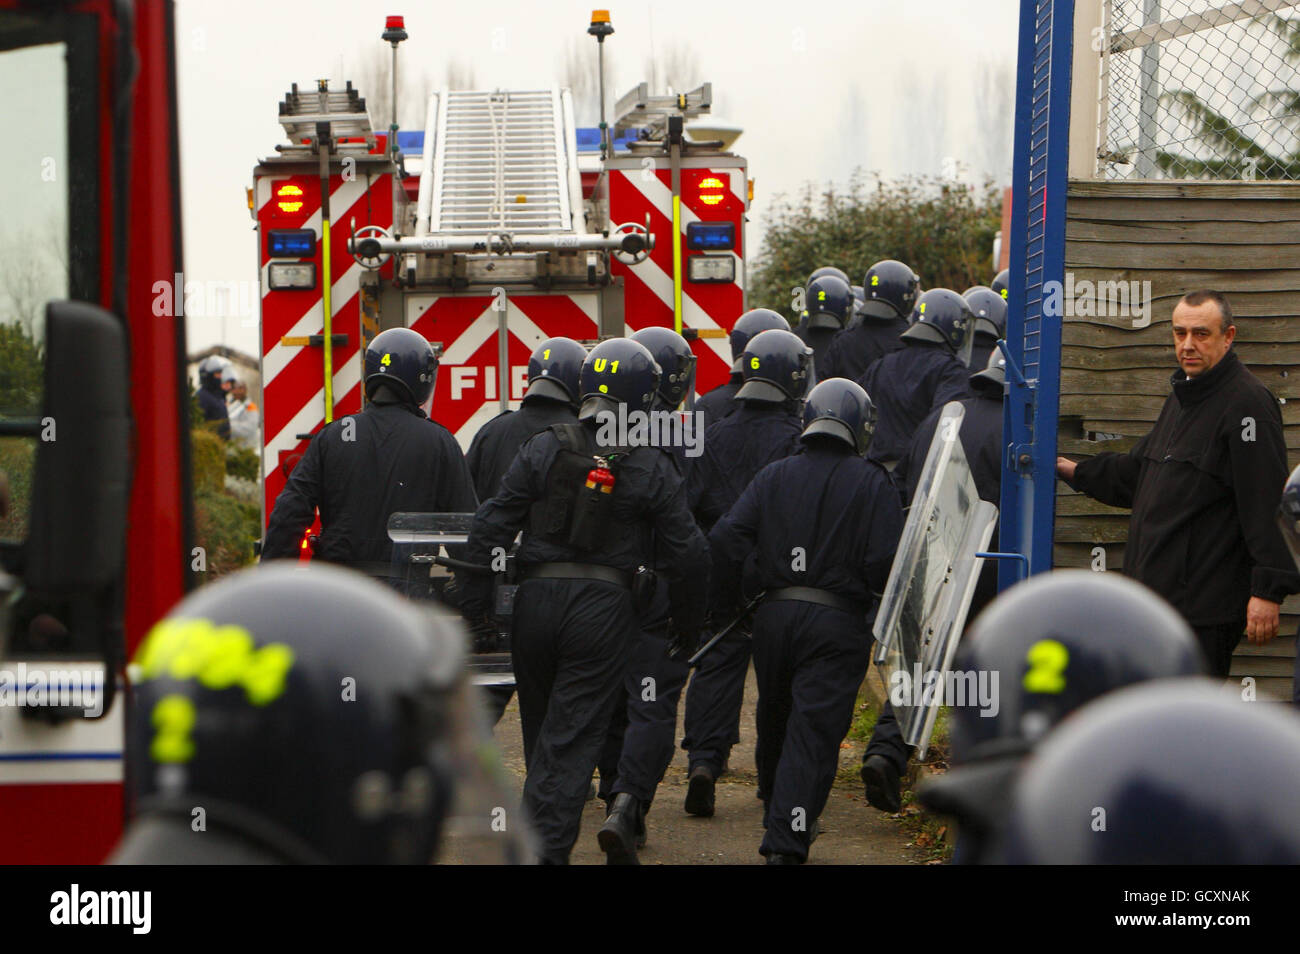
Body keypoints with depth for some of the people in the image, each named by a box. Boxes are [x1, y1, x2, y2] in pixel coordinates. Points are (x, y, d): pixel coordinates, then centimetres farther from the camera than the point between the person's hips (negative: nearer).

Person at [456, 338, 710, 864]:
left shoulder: (543, 448, 0)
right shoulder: (652, 468, -3)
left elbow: (490, 527, -1)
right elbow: (689, 554, -2)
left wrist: (471, 603, 6)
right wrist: (688, 622, 14)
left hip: (536, 600, 2)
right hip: (604, 608, -2)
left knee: (540, 727, 19)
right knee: (573, 736, -1)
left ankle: (539, 833, 34)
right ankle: (546, 846, -11)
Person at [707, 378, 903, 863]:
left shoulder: (773, 477, 6)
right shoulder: (872, 484, -3)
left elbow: (725, 541, -2)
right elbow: (885, 564, -12)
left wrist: (725, 605, 10)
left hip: (774, 617, 4)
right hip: (838, 623, -4)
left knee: (776, 719, 23)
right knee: (813, 732, -5)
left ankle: (777, 816, 41)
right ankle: (786, 843, -13)